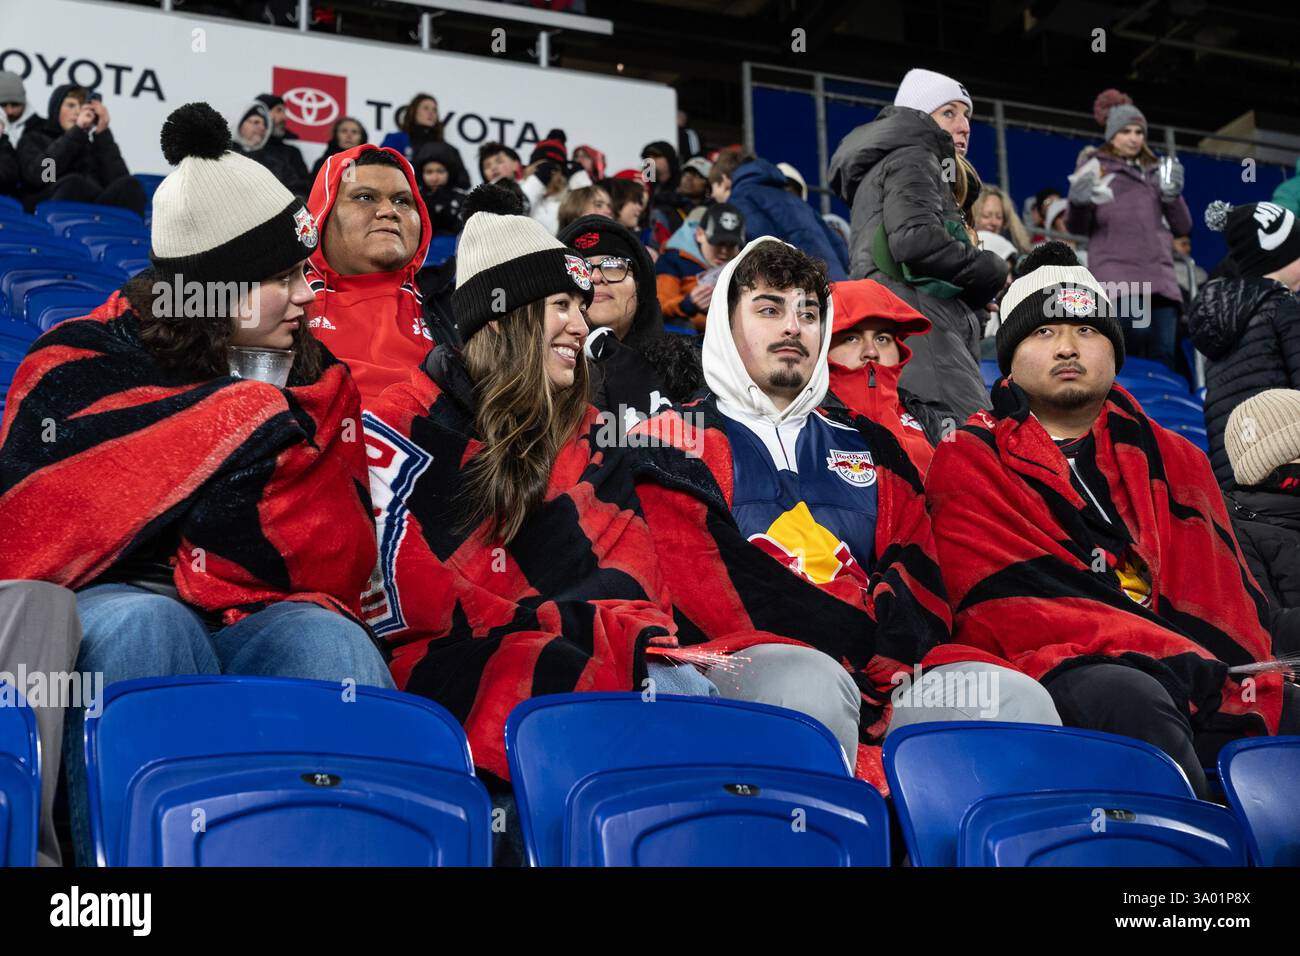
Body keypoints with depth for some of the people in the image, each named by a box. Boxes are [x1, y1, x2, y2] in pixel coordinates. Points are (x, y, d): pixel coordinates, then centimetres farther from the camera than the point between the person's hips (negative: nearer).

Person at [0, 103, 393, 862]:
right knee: (143, 625, -36)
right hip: (105, 632, -2)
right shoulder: (85, 363, 2)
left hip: (259, 632, 3)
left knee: (333, 644, -30)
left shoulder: (316, 382, 10)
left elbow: (340, 567, 0)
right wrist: (241, 424, -16)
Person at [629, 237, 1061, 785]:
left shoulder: (869, 447, 31)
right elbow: (694, 585, -1)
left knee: (1015, 698, -25)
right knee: (809, 687, -39)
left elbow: (917, 586, 16)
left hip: (885, 679, 4)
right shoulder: (672, 442, 17)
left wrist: (885, 671, -8)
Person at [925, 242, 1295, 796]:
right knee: (1127, 696, -36)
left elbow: (1228, 603, 13)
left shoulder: (1173, 460, 24)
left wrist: (1241, 688, -11)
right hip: (1048, 682, -4)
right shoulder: (969, 463, 10)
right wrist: (1193, 669, -13)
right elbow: (1014, 610, -5)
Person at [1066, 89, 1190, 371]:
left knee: (1162, 359, -2)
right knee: (1129, 357, -21)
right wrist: (1079, 204, -16)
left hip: (1160, 278, 5)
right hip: (1116, 277, -5)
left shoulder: (1155, 171, 28)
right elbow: (1077, 227, 6)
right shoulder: (1095, 166, 15)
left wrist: (1173, 195, 4)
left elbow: (1183, 227, 23)